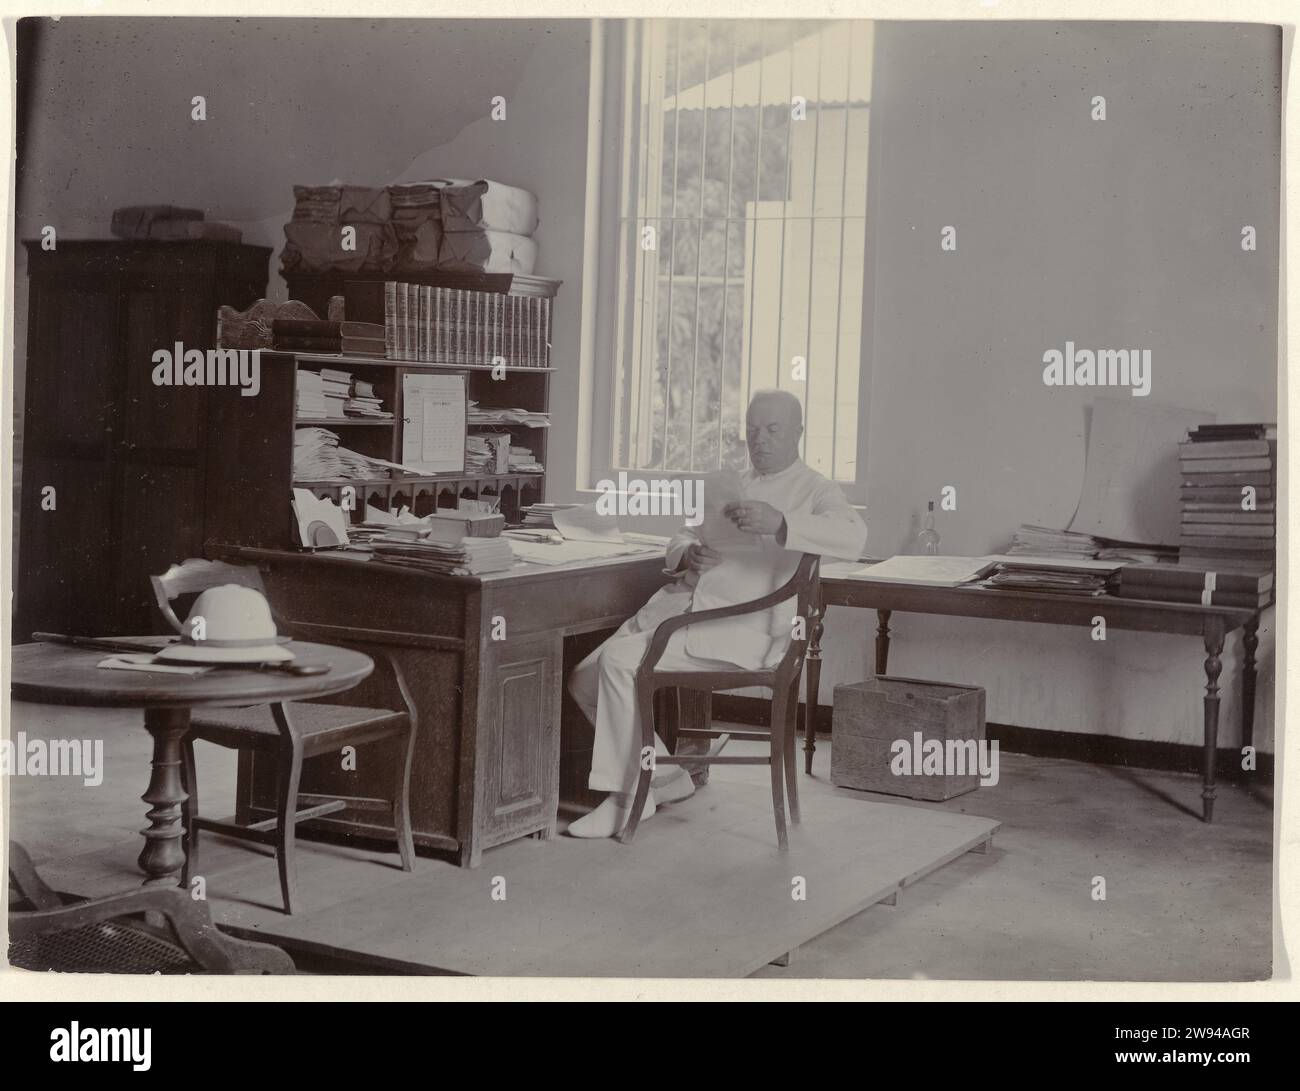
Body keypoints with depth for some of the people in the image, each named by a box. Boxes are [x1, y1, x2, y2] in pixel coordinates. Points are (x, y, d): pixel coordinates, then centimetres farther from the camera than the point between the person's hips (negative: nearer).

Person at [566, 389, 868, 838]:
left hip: (737, 628, -8)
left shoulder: (815, 491, 3)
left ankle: (627, 796, -12)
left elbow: (852, 538, -18)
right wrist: (689, 553, -3)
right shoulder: (726, 486, 25)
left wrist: (779, 523, -34)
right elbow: (681, 539, 24)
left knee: (620, 661, -25)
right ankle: (667, 779, 10)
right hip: (677, 606, 8)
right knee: (584, 680, -4)